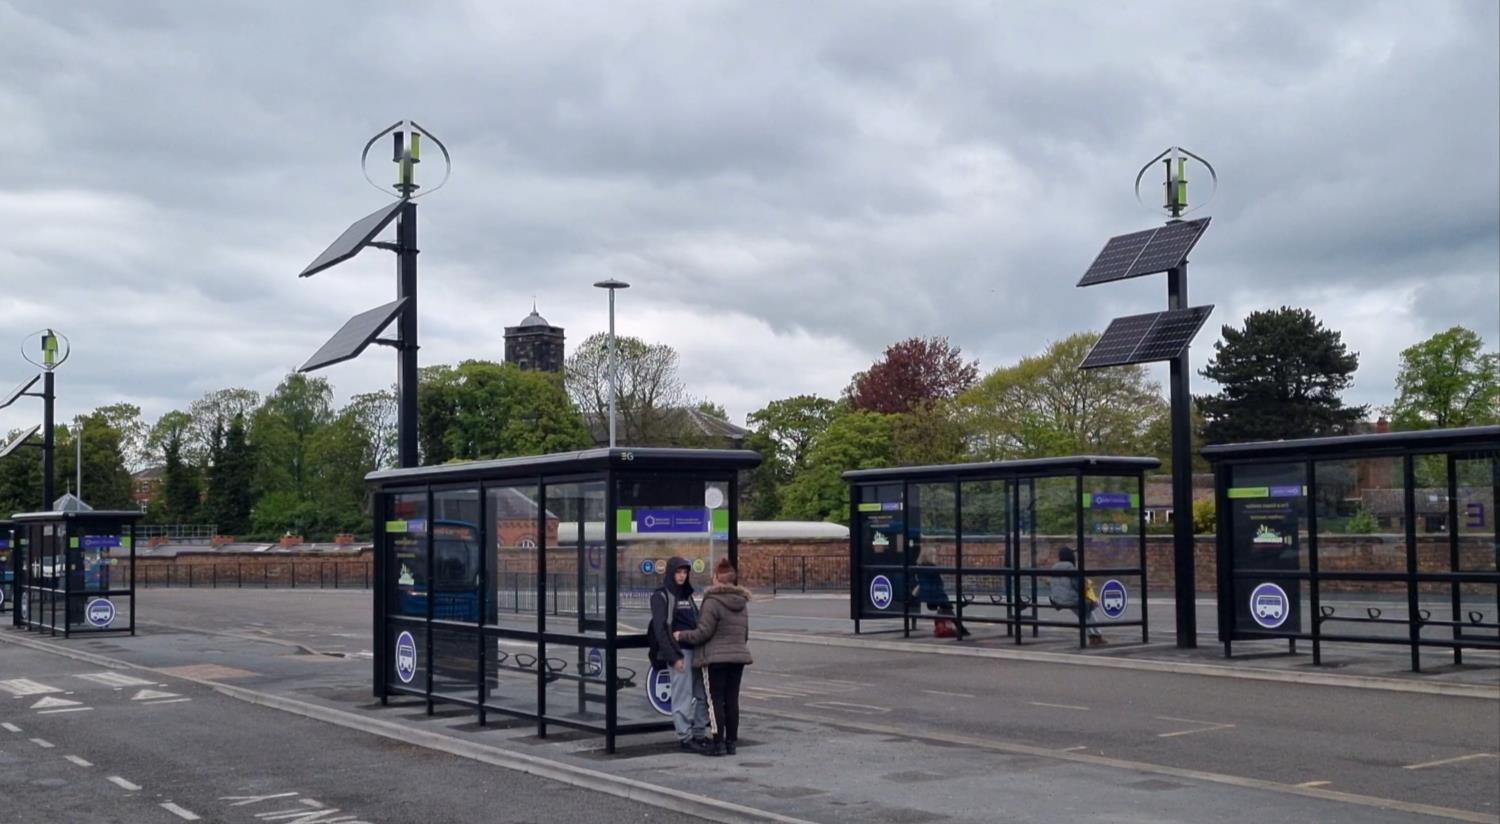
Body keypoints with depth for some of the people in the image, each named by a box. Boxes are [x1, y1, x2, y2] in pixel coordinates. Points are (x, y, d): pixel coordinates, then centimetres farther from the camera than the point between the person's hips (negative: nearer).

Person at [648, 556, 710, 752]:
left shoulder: (687, 595, 19)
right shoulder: (661, 596, -3)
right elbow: (660, 628, -9)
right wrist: (673, 656, -14)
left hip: (695, 650, 7)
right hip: (679, 651, -7)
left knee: (702, 694, 8)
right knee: (683, 696, -5)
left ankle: (700, 734, 17)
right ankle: (685, 737, 3)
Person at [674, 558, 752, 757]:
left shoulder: (713, 602, -13)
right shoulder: (742, 603, 11)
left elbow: (704, 632, -13)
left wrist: (682, 635, 1)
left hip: (716, 658, -7)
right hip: (738, 656, 7)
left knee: (716, 700, -1)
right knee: (732, 699, 10)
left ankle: (718, 743, -1)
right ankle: (731, 741, 14)